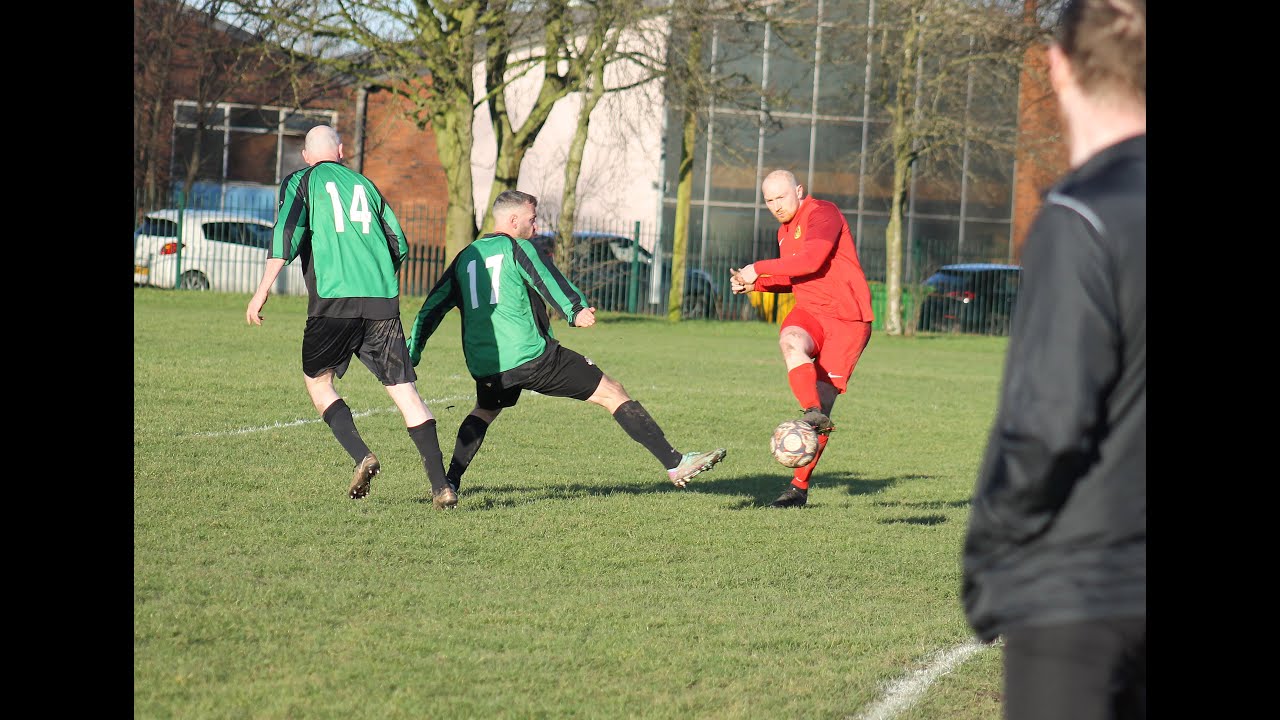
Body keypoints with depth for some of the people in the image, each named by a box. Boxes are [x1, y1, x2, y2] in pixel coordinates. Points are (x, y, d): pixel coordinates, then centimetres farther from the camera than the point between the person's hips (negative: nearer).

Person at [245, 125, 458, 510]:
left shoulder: (301, 181, 10)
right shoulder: (364, 184, 22)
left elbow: (286, 233, -5)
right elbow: (399, 245, 21)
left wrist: (263, 289, -5)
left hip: (333, 300, -3)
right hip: (382, 301, 3)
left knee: (317, 381, 14)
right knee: (404, 389, 2)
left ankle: (361, 455, -8)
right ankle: (440, 485, -7)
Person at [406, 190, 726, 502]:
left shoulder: (465, 257, 19)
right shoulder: (516, 248, 1)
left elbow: (433, 307, 22)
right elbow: (546, 278, -15)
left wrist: (412, 355, 27)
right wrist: (575, 309, -28)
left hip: (485, 367, 6)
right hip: (532, 356, -6)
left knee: (484, 411, 37)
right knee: (612, 393, -2)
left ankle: (449, 482, 24)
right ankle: (675, 464, -9)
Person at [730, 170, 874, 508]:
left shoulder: (823, 214, -10)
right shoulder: (785, 230, 18)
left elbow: (811, 261, -24)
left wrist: (759, 269, -17)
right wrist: (754, 284, 10)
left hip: (848, 318, -6)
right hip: (811, 311, 6)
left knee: (823, 400, -8)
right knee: (791, 340, -33)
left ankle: (800, 485, -2)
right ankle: (813, 413, -44)